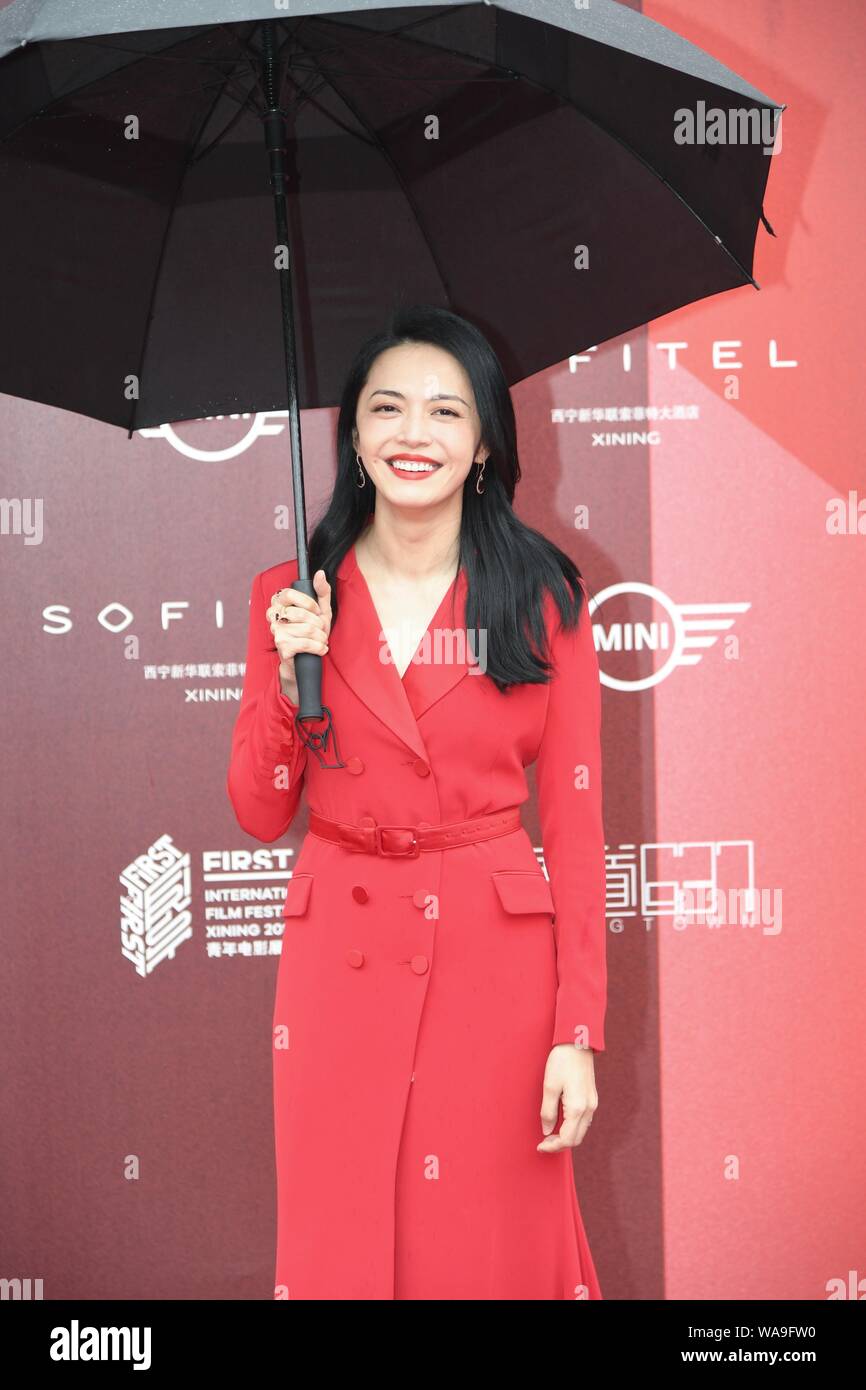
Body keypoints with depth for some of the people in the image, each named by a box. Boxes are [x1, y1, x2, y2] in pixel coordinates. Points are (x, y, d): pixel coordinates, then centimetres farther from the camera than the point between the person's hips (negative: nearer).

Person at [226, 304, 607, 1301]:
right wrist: (290, 674, -12)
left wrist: (578, 1035, -7)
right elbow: (259, 815, 5)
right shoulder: (290, 598, 3)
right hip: (338, 958, 2)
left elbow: (575, 825, -2)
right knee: (337, 1249, 11)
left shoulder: (544, 600, -2)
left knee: (489, 1251, 8)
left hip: (497, 960, -1)